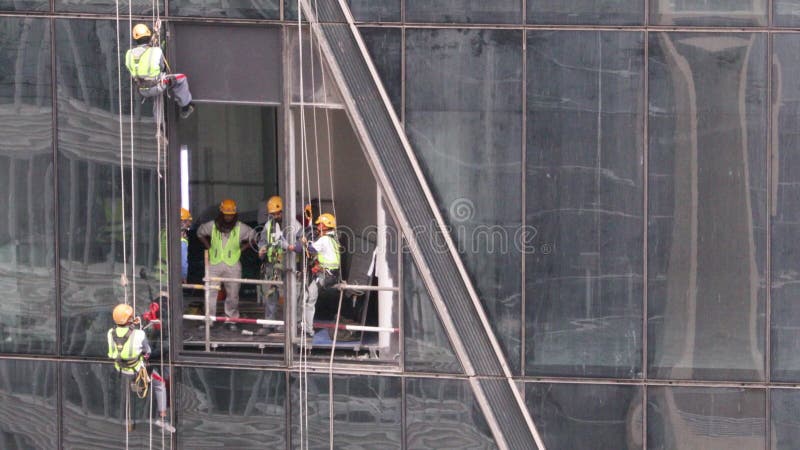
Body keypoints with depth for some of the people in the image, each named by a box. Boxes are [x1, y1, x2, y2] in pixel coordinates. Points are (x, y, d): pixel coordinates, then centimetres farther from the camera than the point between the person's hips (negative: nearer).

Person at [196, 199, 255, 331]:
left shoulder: (240, 228, -1)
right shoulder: (212, 226, 1)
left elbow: (253, 237, 13)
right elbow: (200, 233, 20)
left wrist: (240, 249, 6)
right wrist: (209, 247, 12)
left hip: (232, 265, 0)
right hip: (214, 264, 0)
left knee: (233, 294, 4)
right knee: (210, 291, -5)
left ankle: (232, 320, 14)